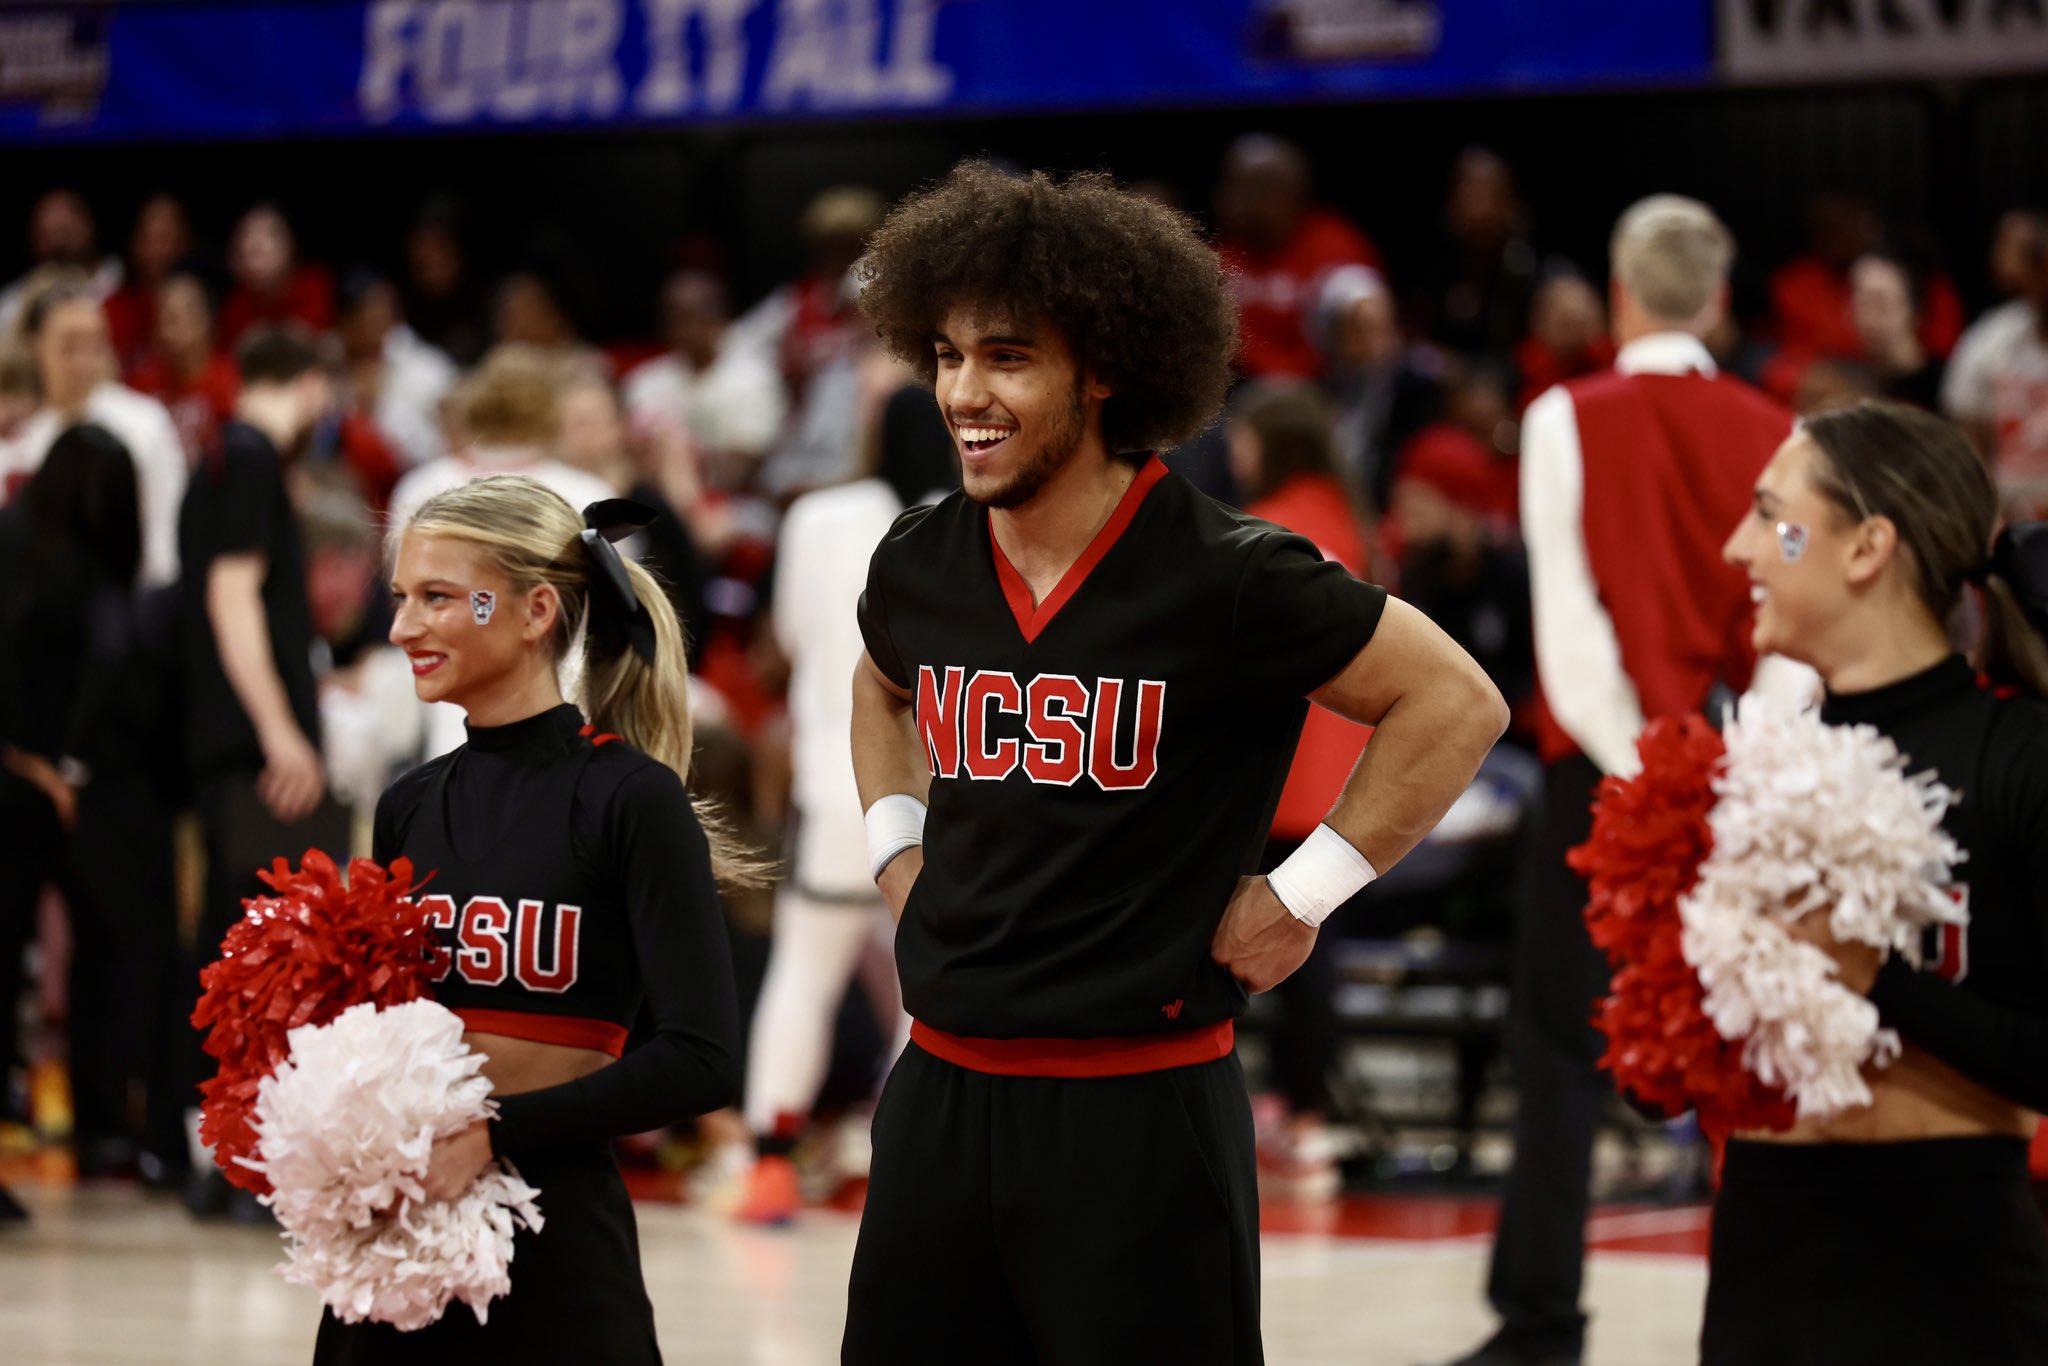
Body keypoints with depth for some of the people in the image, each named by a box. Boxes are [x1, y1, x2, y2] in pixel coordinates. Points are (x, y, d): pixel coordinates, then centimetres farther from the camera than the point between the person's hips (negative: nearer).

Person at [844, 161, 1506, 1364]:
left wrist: (1302, 899, -8)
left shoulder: (1220, 578, -13)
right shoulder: (920, 567, 5)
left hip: (1138, 1115, -6)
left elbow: (1455, 704, -7)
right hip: (941, 1093, 6)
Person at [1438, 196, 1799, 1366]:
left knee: (1564, 1039, 3)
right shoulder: (1774, 435, 2)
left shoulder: (1571, 422, -4)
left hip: (1606, 761, -2)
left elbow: (1571, 608, -11)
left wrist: (1630, 760, -12)